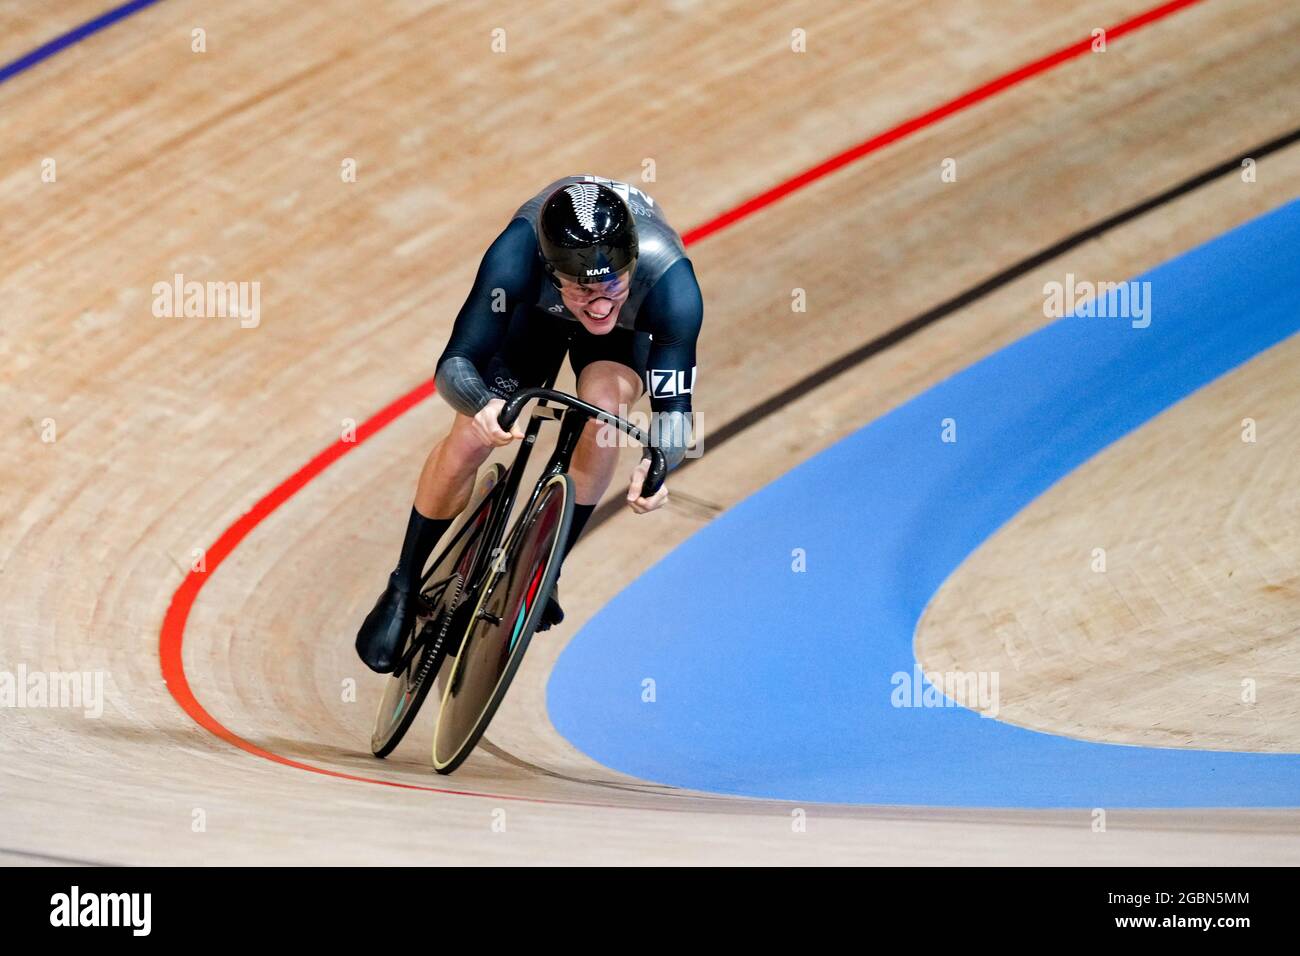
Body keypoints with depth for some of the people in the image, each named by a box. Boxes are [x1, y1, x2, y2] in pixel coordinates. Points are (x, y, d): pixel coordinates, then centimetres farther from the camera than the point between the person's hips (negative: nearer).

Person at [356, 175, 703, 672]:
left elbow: (673, 405, -37)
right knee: (470, 437, -12)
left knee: (603, 405, -29)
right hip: (536, 309, 0)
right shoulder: (517, 254, -43)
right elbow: (454, 363, -39)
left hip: (629, 329, 0)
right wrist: (484, 405, -62)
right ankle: (403, 590, 13)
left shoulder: (670, 281, -42)